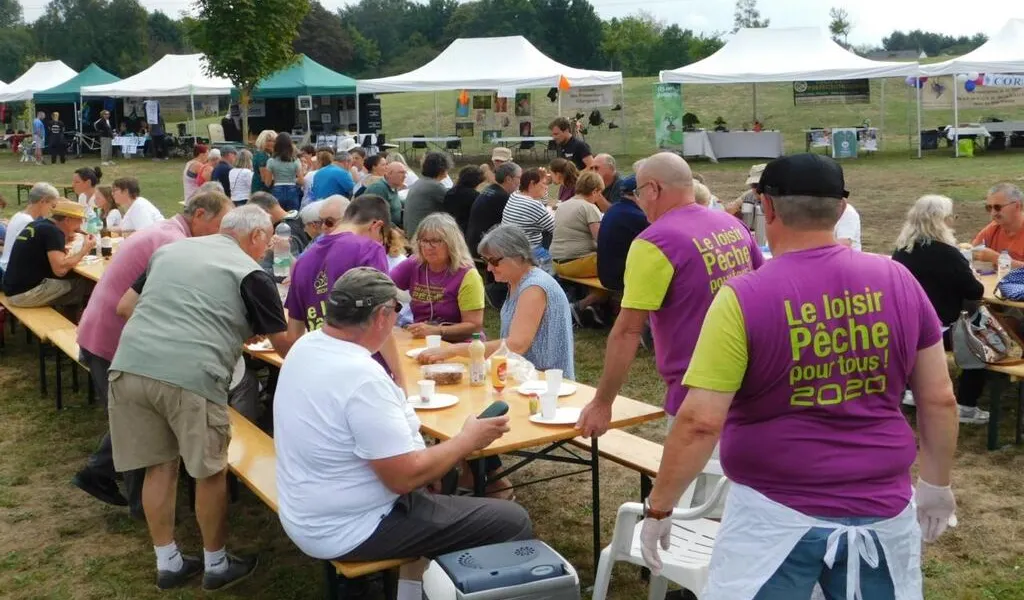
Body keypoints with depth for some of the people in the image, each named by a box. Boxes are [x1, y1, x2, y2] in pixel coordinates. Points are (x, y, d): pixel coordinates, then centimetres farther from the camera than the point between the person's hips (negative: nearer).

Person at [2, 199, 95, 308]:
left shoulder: (37, 224, 10)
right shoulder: (53, 231, -15)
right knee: (84, 284, -5)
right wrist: (84, 250, -12)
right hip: (25, 293, -9)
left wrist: (64, 238, 10)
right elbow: (60, 269, -25)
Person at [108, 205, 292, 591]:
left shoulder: (170, 249, 24)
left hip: (130, 366, 6)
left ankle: (168, 564, 29)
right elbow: (283, 345, 13)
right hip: (190, 376, -5)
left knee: (159, 466, 18)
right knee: (211, 471, 12)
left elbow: (125, 308, 29)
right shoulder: (251, 274, 8)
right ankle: (216, 566, 26)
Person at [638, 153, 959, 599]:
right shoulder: (897, 281, -2)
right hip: (883, 508, 4)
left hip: (778, 512, -4)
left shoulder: (744, 297, -15)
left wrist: (658, 508, -5)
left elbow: (700, 422, -17)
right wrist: (937, 484, 19)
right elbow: (940, 399, 4)